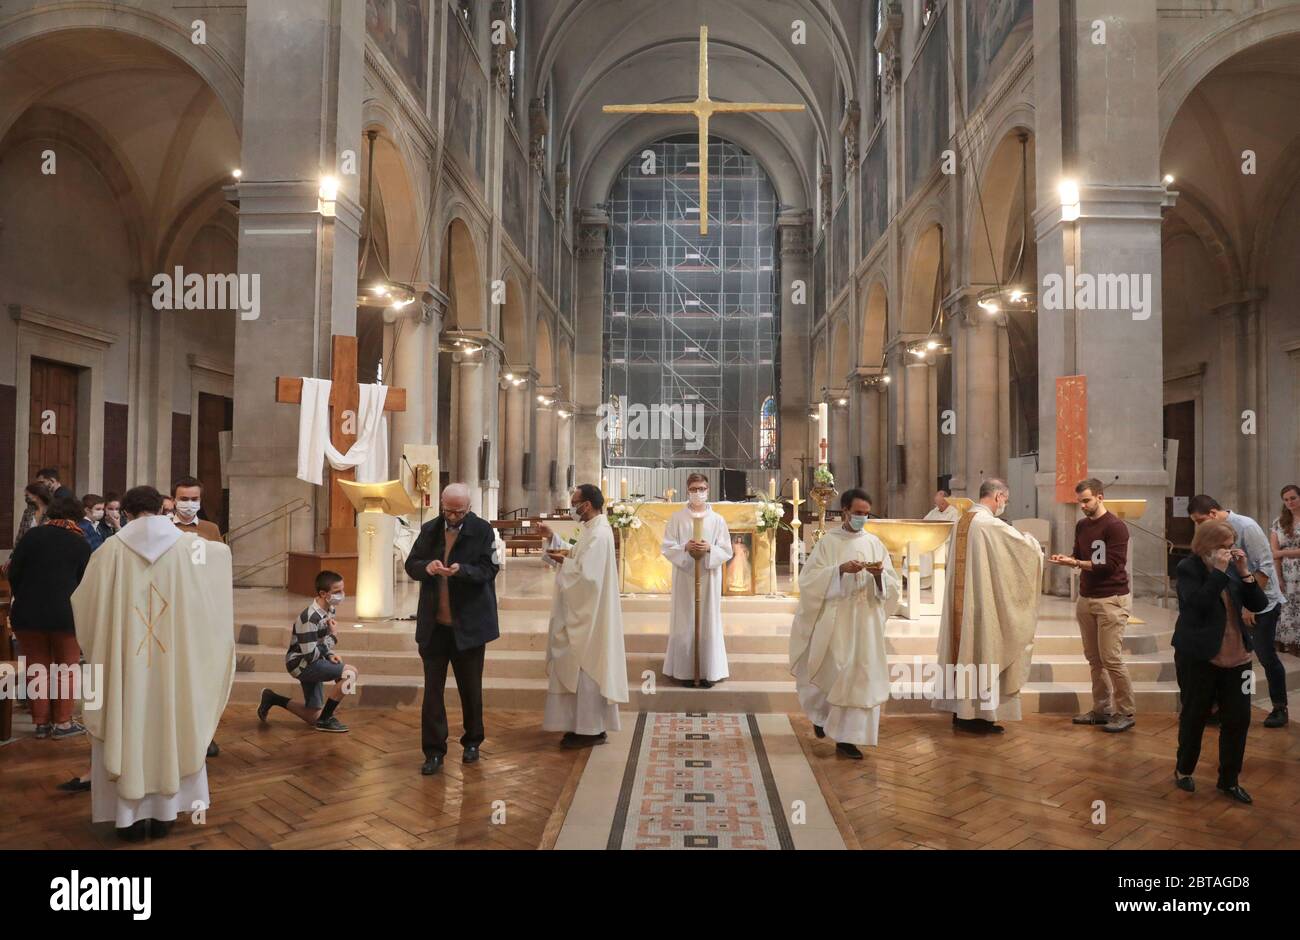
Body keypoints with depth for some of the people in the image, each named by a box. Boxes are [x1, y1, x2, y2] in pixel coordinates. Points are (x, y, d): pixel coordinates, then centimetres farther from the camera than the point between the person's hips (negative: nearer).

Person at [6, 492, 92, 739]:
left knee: (38, 668, 12)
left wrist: (23, 598, 15)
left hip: (27, 613, 2)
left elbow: (13, 573, 1)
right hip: (66, 614, -2)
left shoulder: (33, 535, 1)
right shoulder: (82, 544, -2)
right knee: (66, 669, 10)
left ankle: (41, 722, 16)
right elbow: (83, 582, 2)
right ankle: (62, 722, 9)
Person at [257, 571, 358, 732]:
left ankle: (272, 698, 28)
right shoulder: (310, 618, -27)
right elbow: (310, 655, -27)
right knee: (350, 673, -26)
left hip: (313, 662, 9)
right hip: (301, 664, -9)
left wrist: (329, 654, -3)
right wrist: (333, 637, -18)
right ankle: (325, 719, -12)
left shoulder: (329, 610, 0)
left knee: (312, 718, 14)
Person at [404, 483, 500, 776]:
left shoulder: (482, 530, -5)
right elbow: (411, 565, 6)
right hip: (433, 625, 2)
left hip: (469, 624, -2)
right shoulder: (429, 529, 6)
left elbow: (489, 570, -9)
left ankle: (472, 741, 31)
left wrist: (462, 570, -27)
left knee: (470, 688, 12)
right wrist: (426, 567, -17)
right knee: (432, 689, 3)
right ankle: (434, 751, 12)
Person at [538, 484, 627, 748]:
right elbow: (579, 558, 17)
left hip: (589, 614, -10)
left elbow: (586, 574, -26)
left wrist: (563, 561, -12)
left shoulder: (598, 535, -21)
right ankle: (587, 725, 25)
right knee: (582, 668, 15)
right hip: (583, 612, 10)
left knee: (586, 669, -1)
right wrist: (553, 538, 10)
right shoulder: (591, 529, 11)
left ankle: (590, 730, 9)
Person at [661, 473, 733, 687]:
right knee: (685, 622, 2)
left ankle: (708, 672, 10)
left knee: (708, 621, 3)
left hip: (709, 578, 1)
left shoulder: (718, 520, 3)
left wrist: (709, 549, -16)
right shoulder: (676, 518, 2)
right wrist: (685, 548, -17)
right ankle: (685, 671, 10)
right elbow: (666, 548, 0)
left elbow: (727, 551, 2)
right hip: (684, 577, 0)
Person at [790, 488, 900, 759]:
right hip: (834, 618, -2)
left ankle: (846, 737, 10)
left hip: (866, 619, 3)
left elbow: (894, 585, 6)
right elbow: (809, 578, -9)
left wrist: (879, 575, -15)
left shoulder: (875, 543, 7)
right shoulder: (829, 541, -1)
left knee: (861, 674, 0)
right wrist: (840, 570, -21)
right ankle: (821, 713, 36)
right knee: (830, 671, 4)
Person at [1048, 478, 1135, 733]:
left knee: (1111, 659, -5)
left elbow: (1111, 565, -18)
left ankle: (1126, 713, 7)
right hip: (1085, 598, 7)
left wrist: (1076, 564, -19)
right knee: (1093, 658, 8)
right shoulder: (1081, 525, 11)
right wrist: (1066, 559, -5)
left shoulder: (1115, 526, -12)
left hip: (1112, 600, -7)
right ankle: (1101, 709, 17)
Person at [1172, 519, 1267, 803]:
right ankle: (1184, 770, 29)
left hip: (1236, 657, 5)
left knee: (1239, 718, 7)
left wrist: (1245, 572, -12)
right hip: (1198, 657, -5)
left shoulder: (1233, 567, 4)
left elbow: (1259, 605, 1)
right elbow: (1199, 604, -25)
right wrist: (1219, 572, -24)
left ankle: (1229, 780, 22)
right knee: (1194, 716, 9)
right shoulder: (1188, 568, -12)